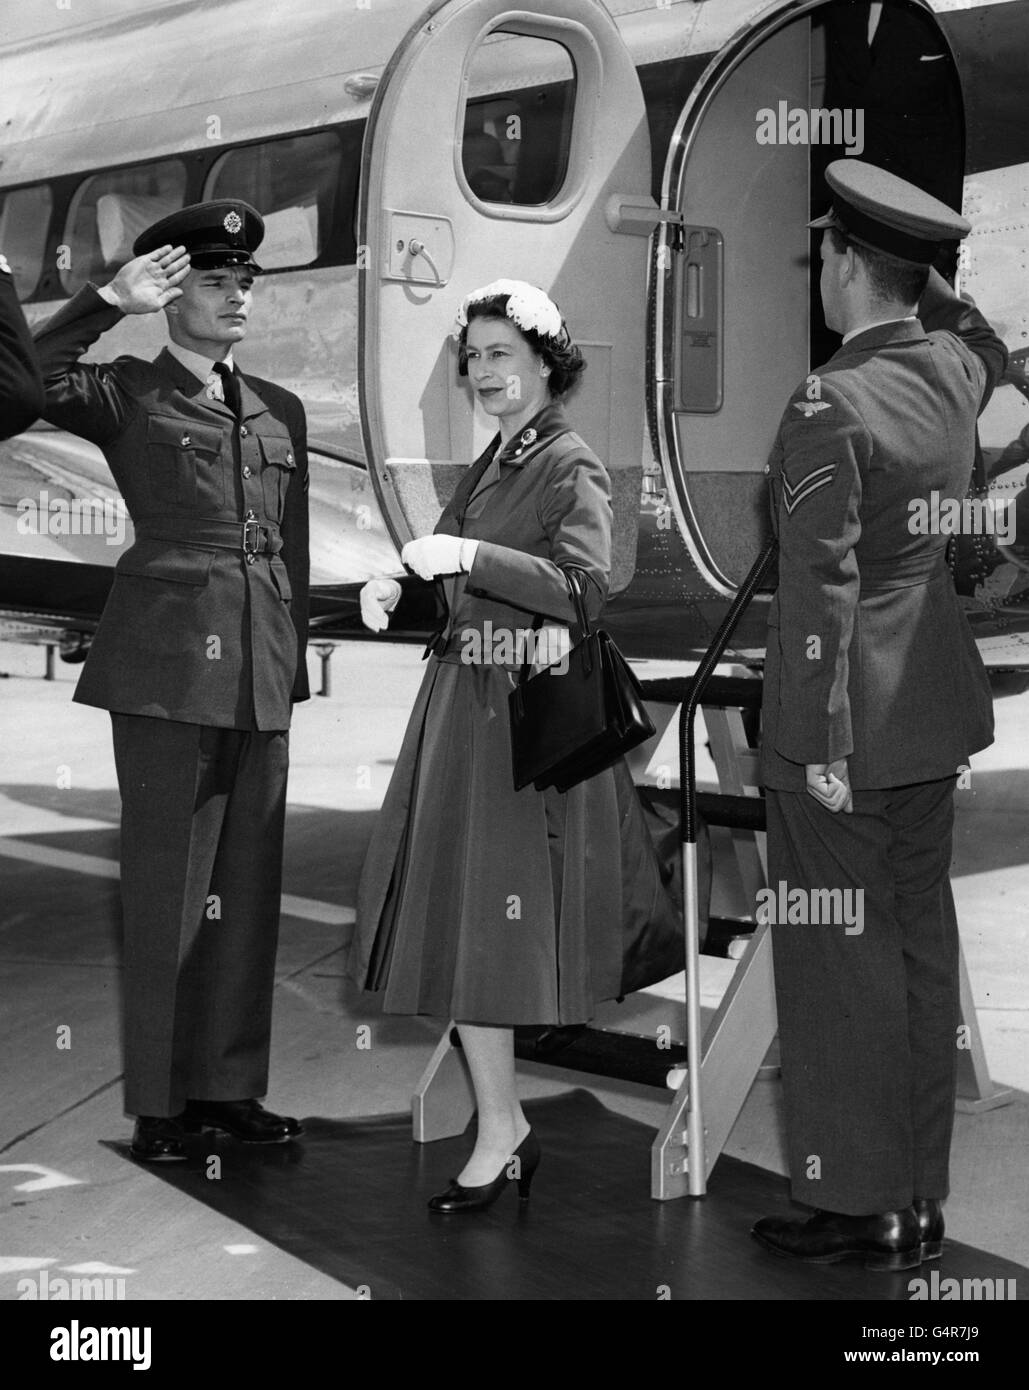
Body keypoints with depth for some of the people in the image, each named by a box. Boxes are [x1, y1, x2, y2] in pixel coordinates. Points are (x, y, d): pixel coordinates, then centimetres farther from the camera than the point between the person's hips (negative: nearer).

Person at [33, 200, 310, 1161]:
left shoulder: (280, 412, 17)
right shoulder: (127, 396, 2)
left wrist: (294, 662, 15)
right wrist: (109, 303, -17)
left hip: (260, 673, 5)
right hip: (167, 665, -5)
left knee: (249, 883, 8)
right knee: (167, 882, -1)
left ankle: (229, 1082, 19)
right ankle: (159, 1098, 7)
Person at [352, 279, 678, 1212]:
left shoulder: (573, 469, -10)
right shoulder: (487, 467, 15)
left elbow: (589, 590, -23)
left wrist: (469, 557, -31)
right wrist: (397, 589, 1)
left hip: (525, 714, -8)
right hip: (465, 705, 8)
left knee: (488, 917, -6)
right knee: (456, 912, 8)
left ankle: (500, 1136, 3)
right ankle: (505, 1126, 17)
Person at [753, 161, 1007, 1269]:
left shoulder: (828, 407, -17)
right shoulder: (952, 375, 4)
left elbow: (826, 586, -20)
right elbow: (988, 345, 32)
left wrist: (828, 744, -17)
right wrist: (918, 271, 23)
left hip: (843, 728, -8)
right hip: (933, 721, 8)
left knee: (842, 966, 0)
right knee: (920, 949, 13)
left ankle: (859, 1209, 8)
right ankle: (919, 1201, 22)